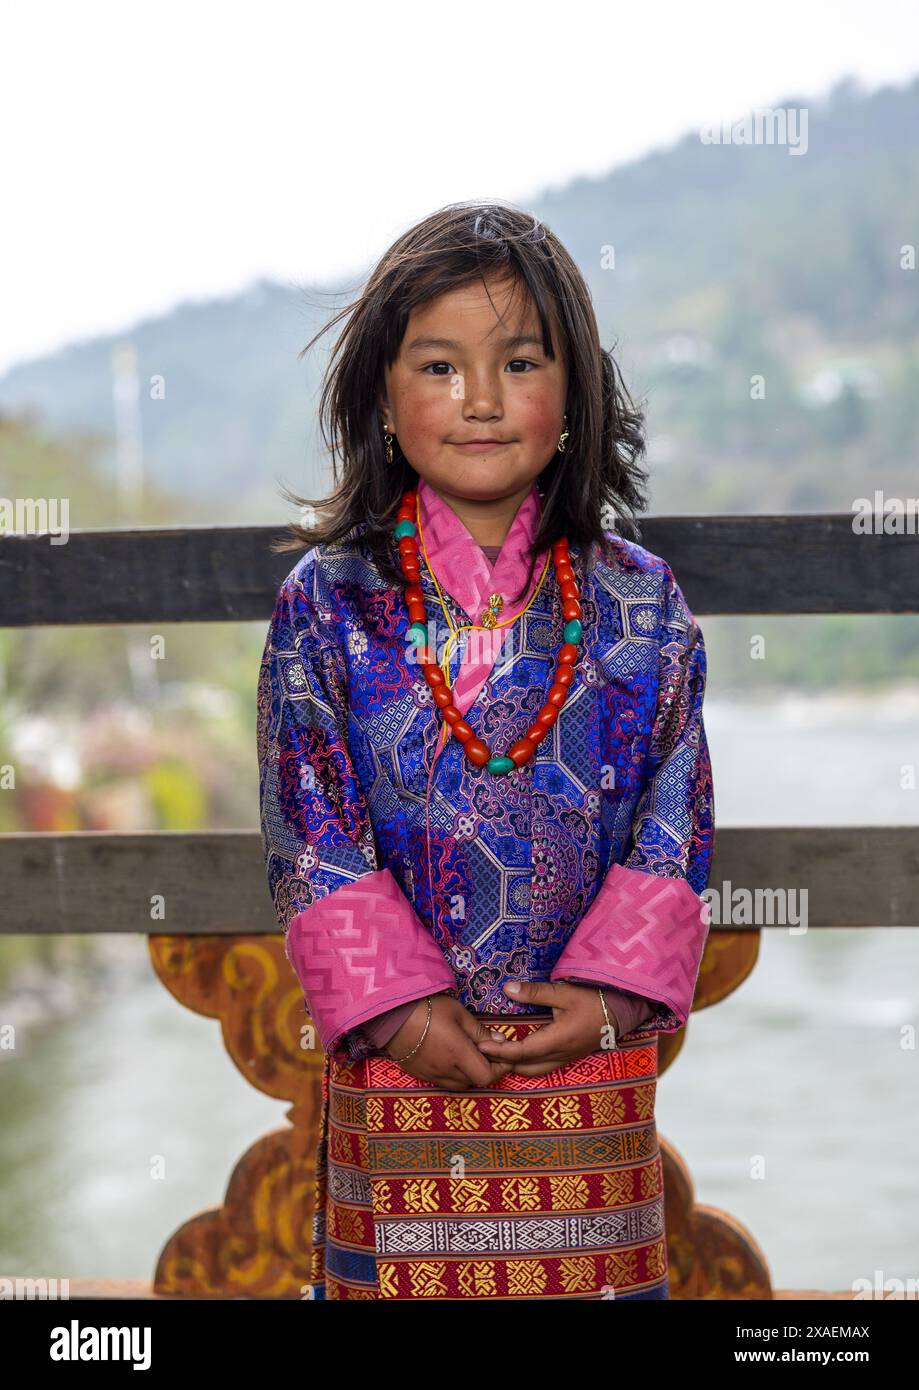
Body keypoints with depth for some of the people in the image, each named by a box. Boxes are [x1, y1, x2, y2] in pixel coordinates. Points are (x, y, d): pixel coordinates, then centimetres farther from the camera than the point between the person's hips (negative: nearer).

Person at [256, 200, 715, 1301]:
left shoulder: (640, 601, 1)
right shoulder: (327, 600, -3)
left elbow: (676, 820, 0)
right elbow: (311, 834, -5)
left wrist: (609, 991, -11)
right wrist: (396, 1002, -13)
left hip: (593, 1056, 1)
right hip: (395, 1058, -1)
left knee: (590, 1275, 9)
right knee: (400, 1271, 7)